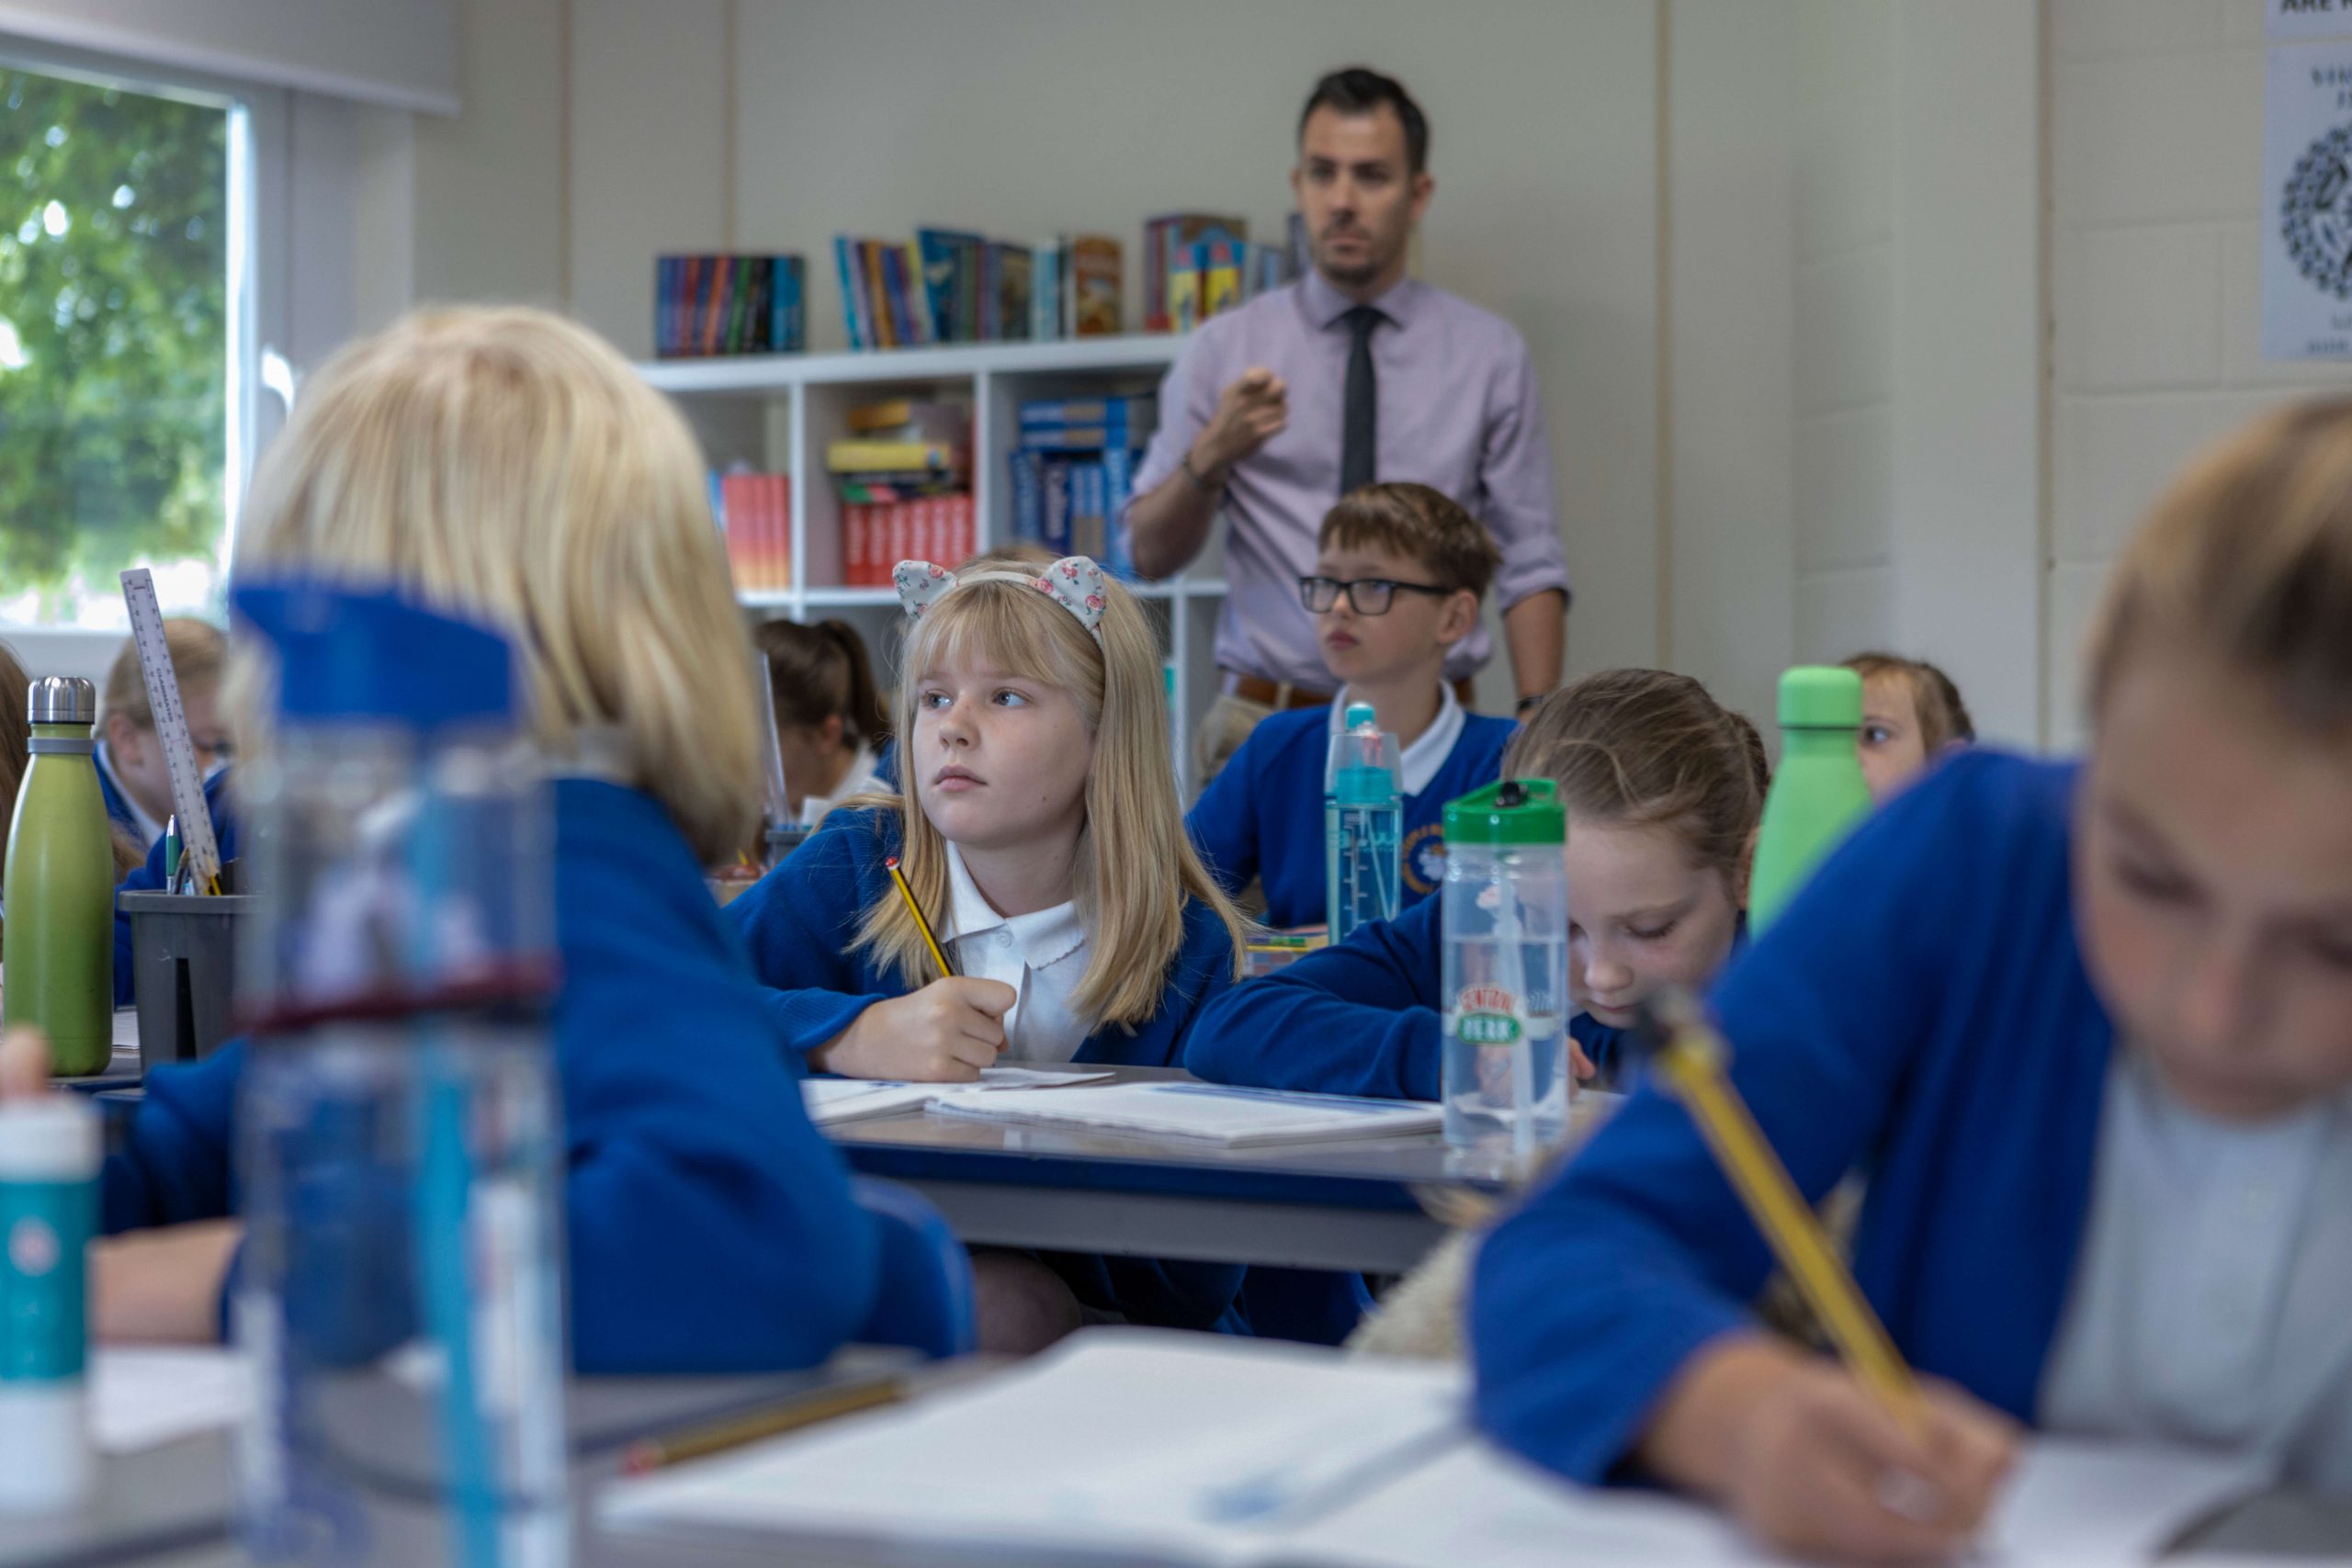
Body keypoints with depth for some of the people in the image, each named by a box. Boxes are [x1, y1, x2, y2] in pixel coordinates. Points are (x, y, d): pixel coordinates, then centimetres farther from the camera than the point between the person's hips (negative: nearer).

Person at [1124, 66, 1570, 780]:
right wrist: (1208, 458, -15)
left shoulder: (1490, 354, 7)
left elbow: (1530, 566, 4)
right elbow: (1151, 554, 3)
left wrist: (1537, 722, -9)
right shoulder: (1223, 350, 6)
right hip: (1265, 722, 0)